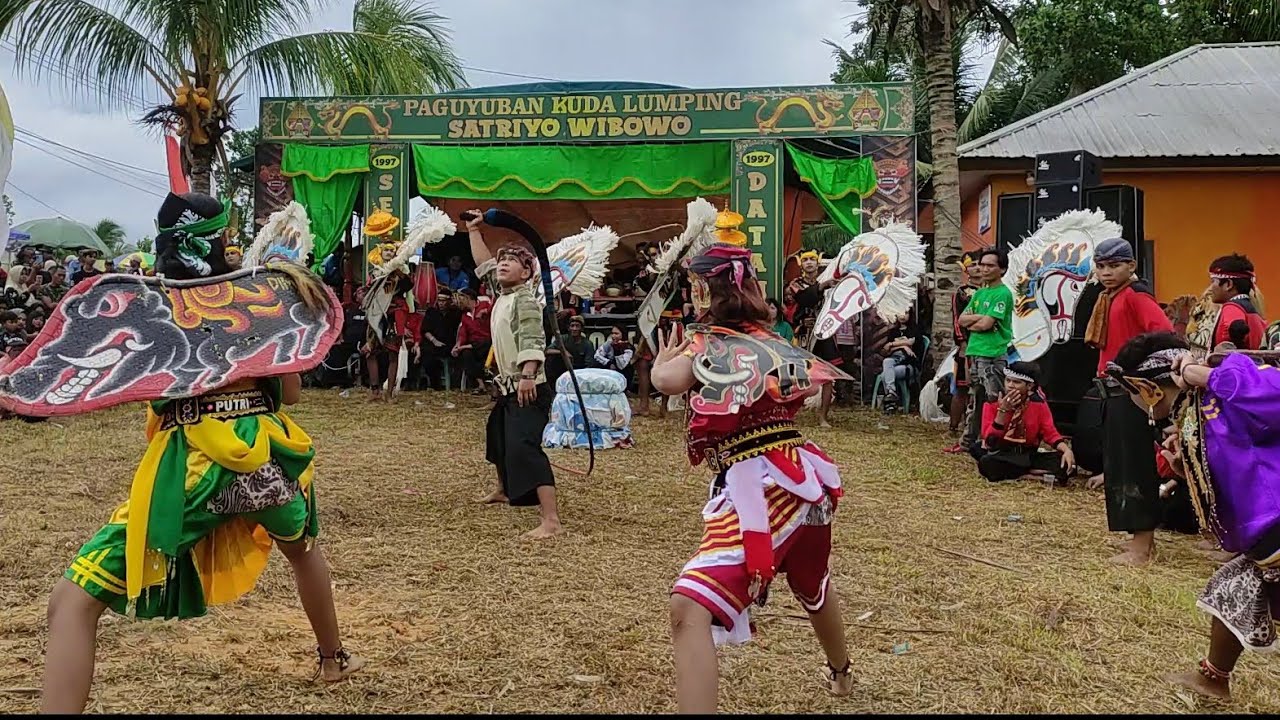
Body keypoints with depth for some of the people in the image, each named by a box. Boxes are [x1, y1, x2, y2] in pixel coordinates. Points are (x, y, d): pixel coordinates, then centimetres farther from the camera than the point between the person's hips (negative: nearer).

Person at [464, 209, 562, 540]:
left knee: (524, 448, -24)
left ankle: (551, 521, -33)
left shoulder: (525, 299, -13)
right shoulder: (503, 294, 12)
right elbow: (484, 263, 27)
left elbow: (532, 340, -28)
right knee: (498, 439, 30)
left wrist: (528, 375, -40)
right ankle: (504, 489, 57)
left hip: (529, 389, -10)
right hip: (508, 388, 10)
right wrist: (474, 230, 27)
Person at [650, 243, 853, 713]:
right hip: (801, 475, 9)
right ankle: (842, 672, 62)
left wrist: (664, 358, 3)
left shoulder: (707, 341, -3)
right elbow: (814, 379, 34)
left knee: (690, 607, -19)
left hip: (757, 487, -9)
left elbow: (667, 381, -21)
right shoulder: (768, 339, 16)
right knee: (811, 583, 35)